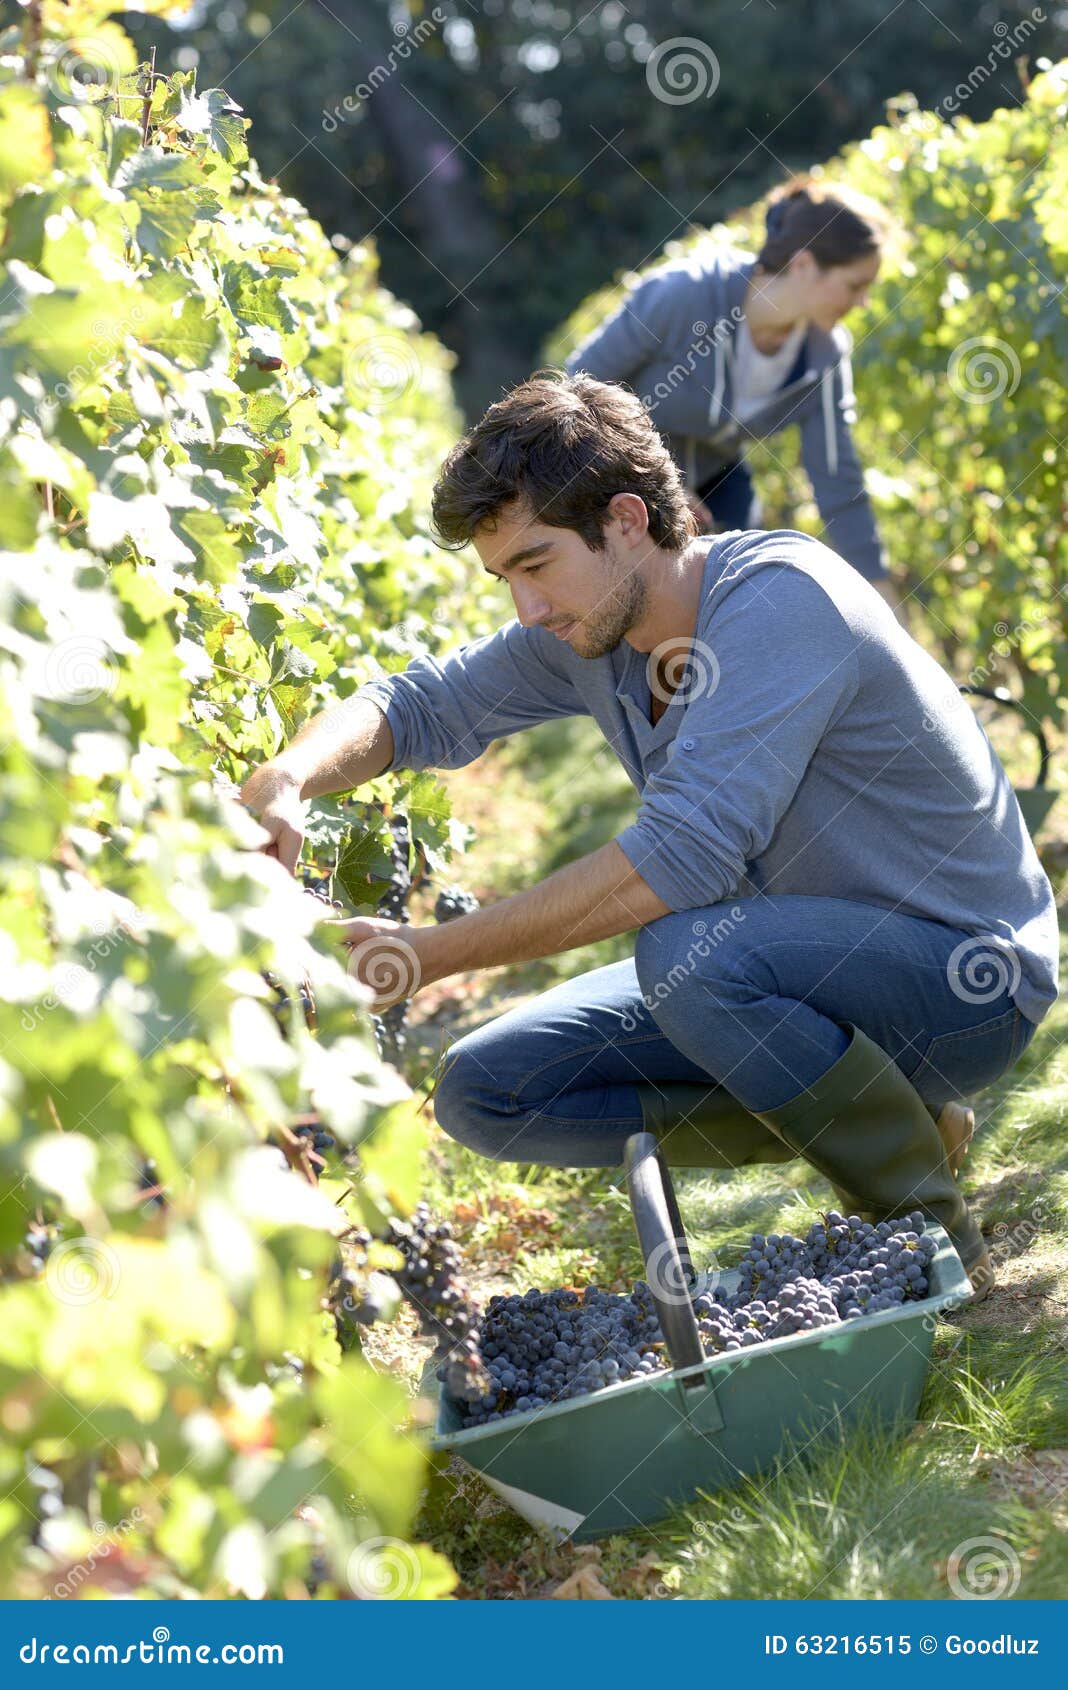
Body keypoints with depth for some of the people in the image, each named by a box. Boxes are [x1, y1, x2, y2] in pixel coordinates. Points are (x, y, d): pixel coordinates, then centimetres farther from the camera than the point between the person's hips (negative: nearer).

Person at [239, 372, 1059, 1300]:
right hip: (780, 963, 8)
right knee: (482, 1092, -1)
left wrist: (433, 954, -31)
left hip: (966, 977, -8)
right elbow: (422, 703, 6)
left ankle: (933, 1229, -13)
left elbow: (686, 852, -35)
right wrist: (286, 779, -18)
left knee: (690, 955, -38)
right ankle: (874, 1117, 4)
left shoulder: (780, 597, -26)